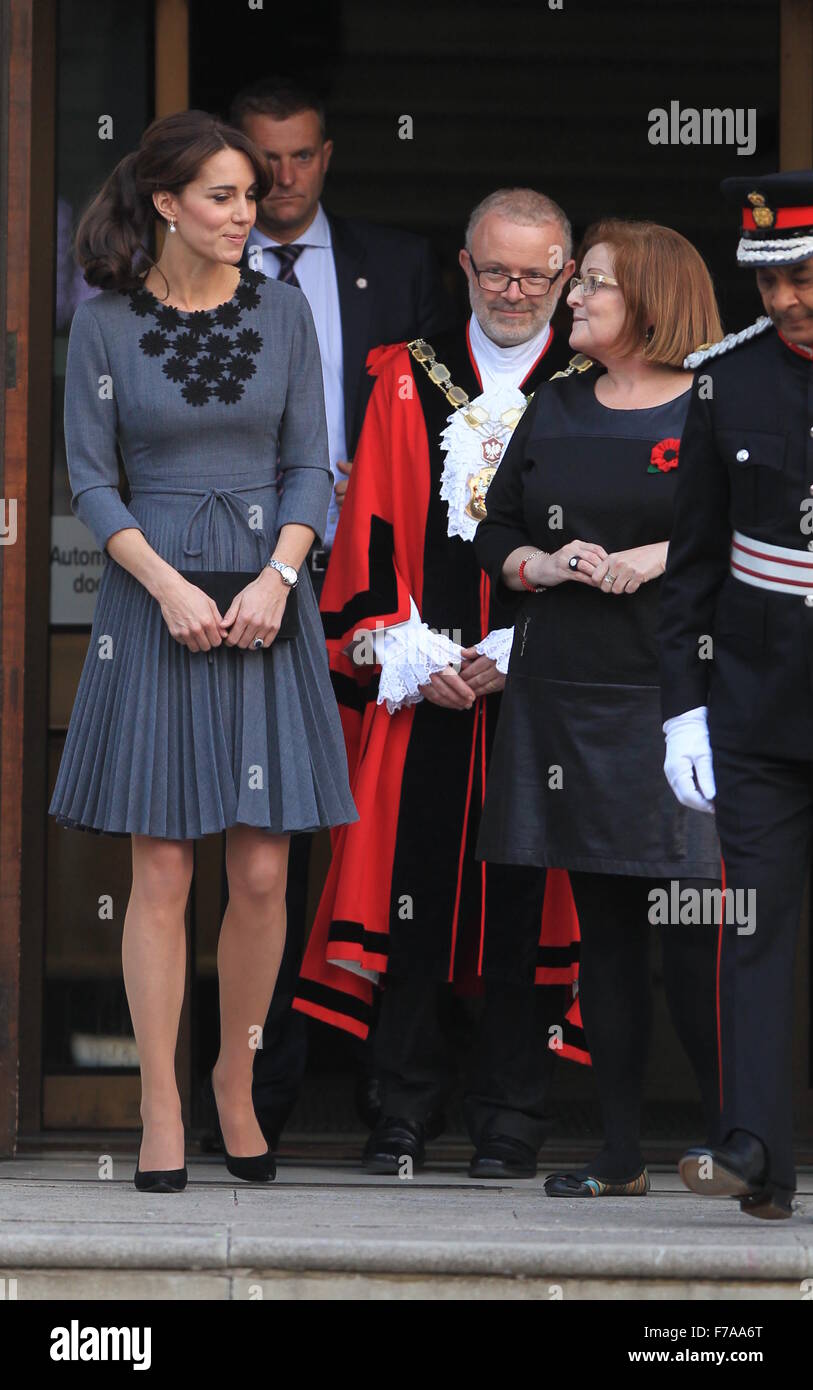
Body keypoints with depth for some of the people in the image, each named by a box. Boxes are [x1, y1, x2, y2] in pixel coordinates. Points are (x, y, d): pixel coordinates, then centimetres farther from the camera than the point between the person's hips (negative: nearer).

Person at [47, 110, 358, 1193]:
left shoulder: (281, 309, 6)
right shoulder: (106, 322, -1)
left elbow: (310, 464, 6)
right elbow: (90, 480, -1)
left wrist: (278, 578, -9)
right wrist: (169, 588, -12)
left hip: (267, 599, 2)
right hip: (152, 600, -2)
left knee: (263, 873, -1)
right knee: (162, 872, -2)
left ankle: (236, 1084, 16)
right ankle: (161, 1110, 5)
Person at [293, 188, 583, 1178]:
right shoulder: (406, 382, 9)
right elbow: (371, 533, 6)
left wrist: (514, 659, -9)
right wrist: (412, 660, -5)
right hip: (415, 686, 2)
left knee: (522, 902, 1)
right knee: (410, 892, 2)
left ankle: (510, 1119, 9)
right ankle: (406, 1112, 12)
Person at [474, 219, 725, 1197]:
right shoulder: (555, 410, 15)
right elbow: (493, 533, 18)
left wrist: (662, 557, -15)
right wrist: (540, 565, -3)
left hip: (676, 704, -5)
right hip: (565, 701, 5)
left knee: (691, 934, -9)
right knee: (602, 931, 6)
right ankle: (621, 1160, 11)